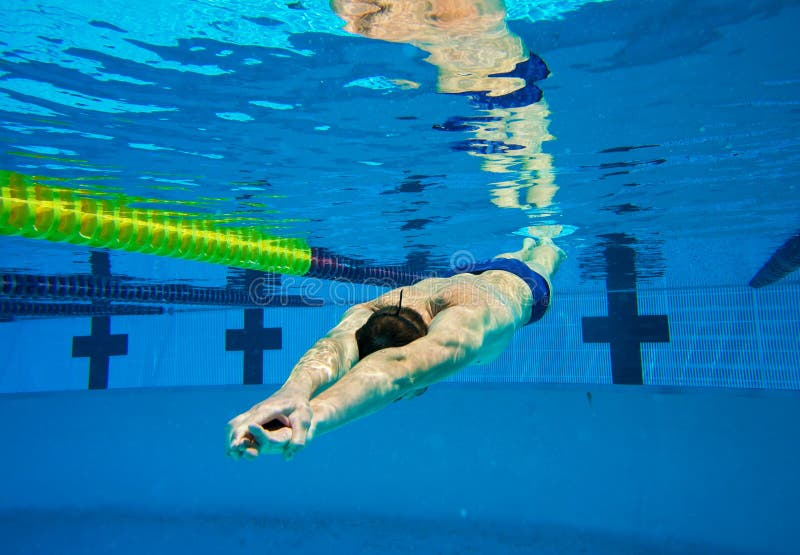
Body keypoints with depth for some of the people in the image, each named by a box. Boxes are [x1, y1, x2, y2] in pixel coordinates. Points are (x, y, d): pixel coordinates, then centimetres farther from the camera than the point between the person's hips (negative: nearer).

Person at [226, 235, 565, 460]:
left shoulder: (465, 323, -59)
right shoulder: (366, 315, -47)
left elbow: (401, 369, -80)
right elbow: (336, 347, -70)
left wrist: (316, 413, -96)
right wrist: (294, 391, -92)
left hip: (521, 285, -2)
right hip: (464, 276, 3)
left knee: (536, 265, 39)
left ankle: (547, 247, 74)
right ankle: (525, 247, 76)